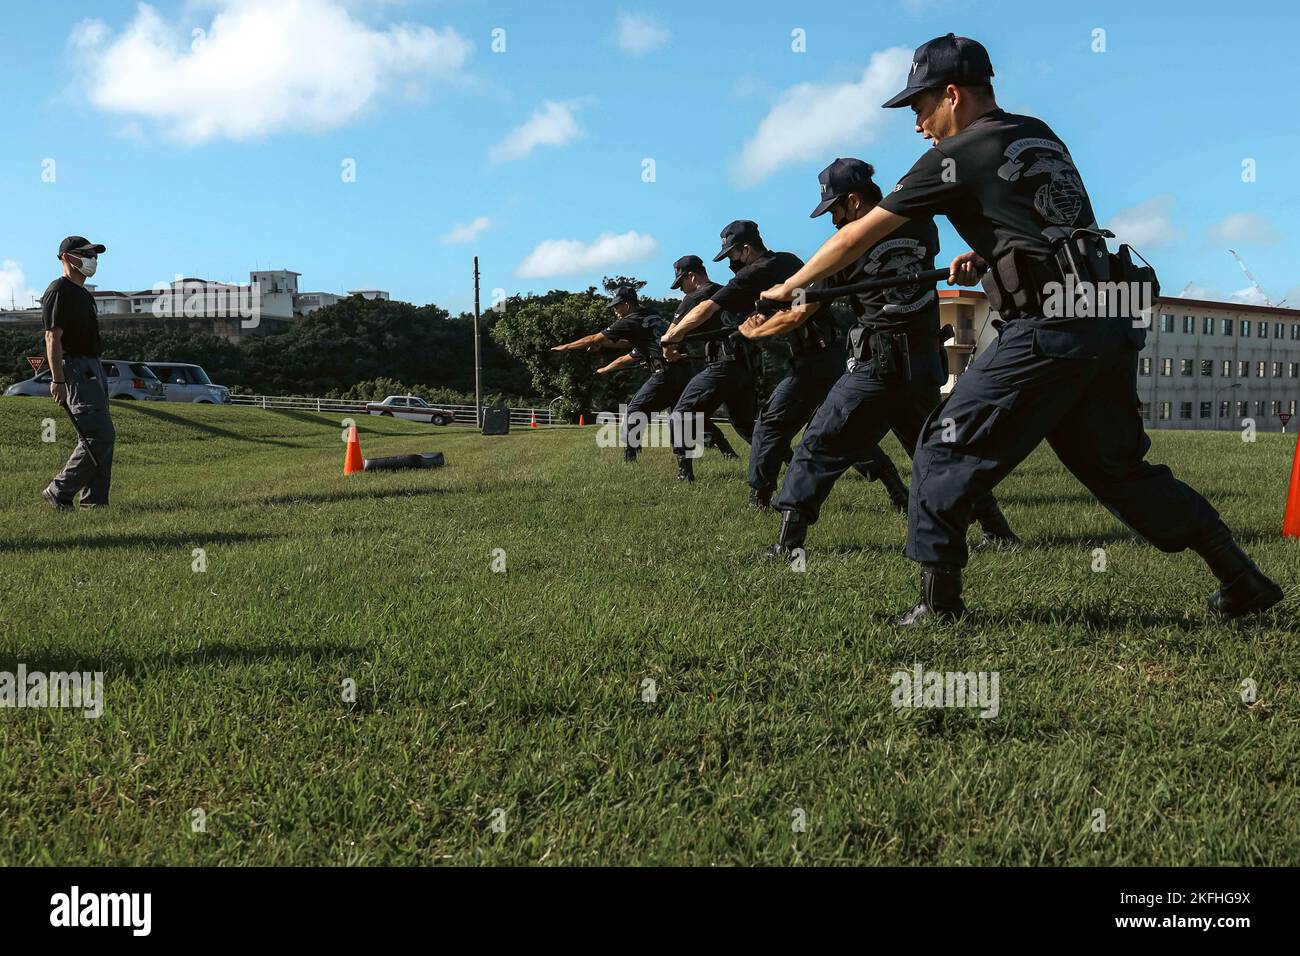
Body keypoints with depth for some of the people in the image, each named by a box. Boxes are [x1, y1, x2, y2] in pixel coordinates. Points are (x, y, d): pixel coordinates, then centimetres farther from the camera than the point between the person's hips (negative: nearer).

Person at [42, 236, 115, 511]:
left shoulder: (85, 294, 21)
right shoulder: (59, 291, -9)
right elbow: (53, 338, -16)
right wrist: (57, 380, -22)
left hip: (93, 368, 10)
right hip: (73, 368, -10)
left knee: (101, 437, 7)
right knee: (100, 436, -16)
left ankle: (94, 500, 10)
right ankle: (59, 493, -7)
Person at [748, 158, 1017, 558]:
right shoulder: (922, 227, 7)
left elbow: (802, 312, 0)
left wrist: (756, 330, 15)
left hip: (876, 367, -5)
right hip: (926, 366, 5)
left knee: (819, 447, 2)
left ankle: (788, 541, -5)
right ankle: (996, 528, 15)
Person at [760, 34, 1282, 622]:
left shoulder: (957, 156, 0)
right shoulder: (1041, 137, 21)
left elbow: (857, 237, 4)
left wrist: (790, 286, 16)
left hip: (1048, 331, -8)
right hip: (1112, 325, 8)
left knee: (945, 455, 1)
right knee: (1118, 466, 19)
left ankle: (939, 604, 1)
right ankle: (1242, 582, 21)